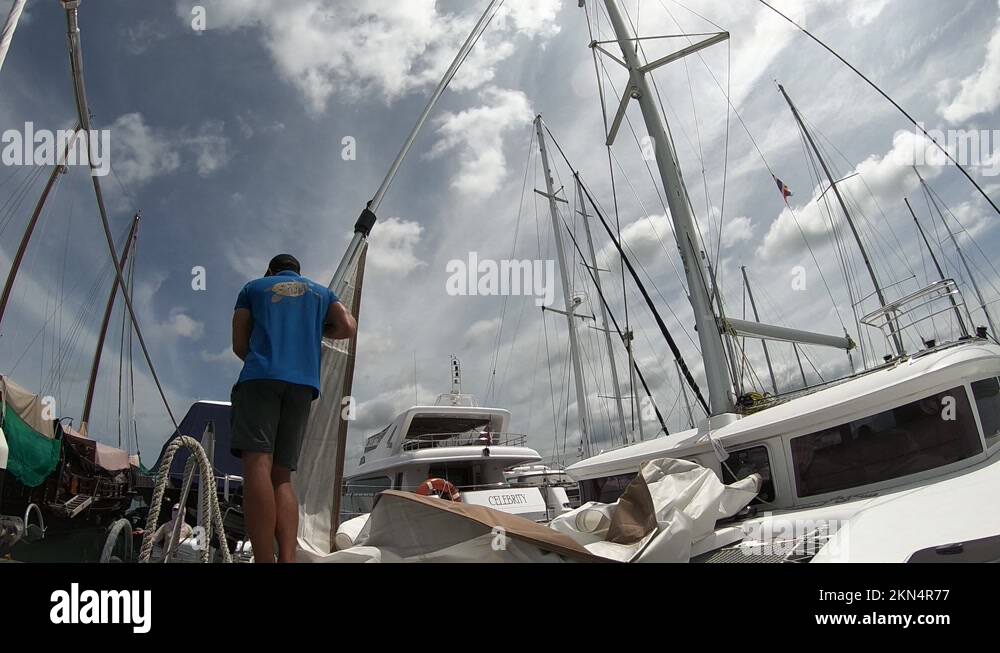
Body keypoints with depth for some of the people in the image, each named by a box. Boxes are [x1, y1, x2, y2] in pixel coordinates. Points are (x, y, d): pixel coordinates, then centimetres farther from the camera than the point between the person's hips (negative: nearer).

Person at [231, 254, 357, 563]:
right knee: (282, 476, 1)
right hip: (304, 383, 3)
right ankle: (287, 560, -16)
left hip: (260, 378, -2)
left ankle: (264, 560, -29)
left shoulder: (253, 288, 23)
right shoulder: (322, 292, 28)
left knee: (257, 465, -15)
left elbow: (239, 346, 17)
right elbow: (348, 327, 11)